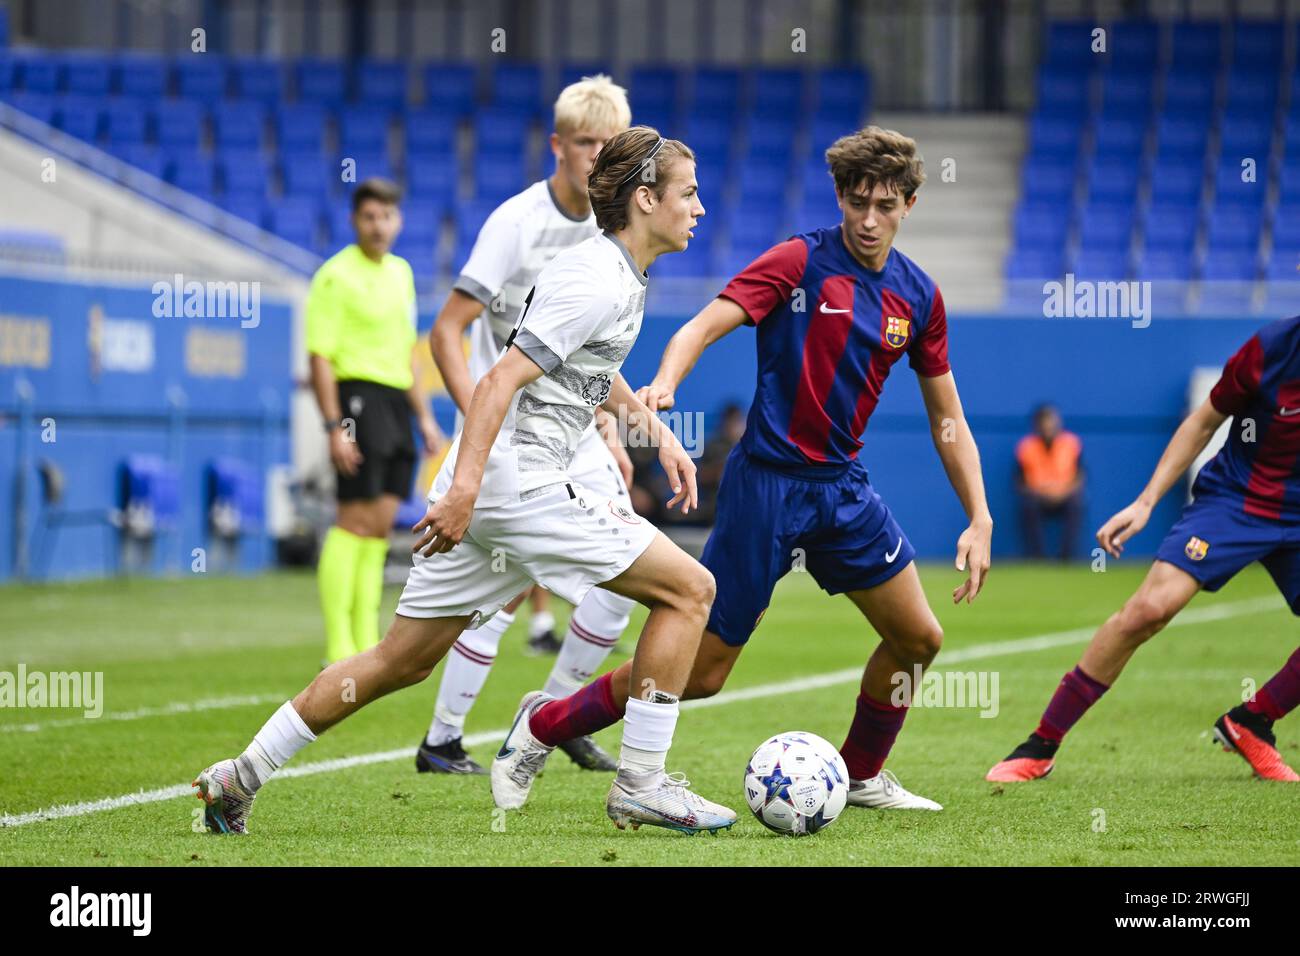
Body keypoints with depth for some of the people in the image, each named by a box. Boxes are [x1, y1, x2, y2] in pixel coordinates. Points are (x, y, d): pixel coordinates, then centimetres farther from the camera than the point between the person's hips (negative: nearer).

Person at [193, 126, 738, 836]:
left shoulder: (618, 274, 16)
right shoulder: (600, 283, -15)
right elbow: (500, 380, -22)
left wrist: (657, 432, 31)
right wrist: (464, 490, -28)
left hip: (483, 486, 10)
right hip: (516, 479, -10)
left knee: (403, 659, 13)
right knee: (688, 589, -5)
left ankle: (239, 777, 15)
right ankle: (641, 787, -3)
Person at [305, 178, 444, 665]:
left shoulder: (400, 273, 17)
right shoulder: (337, 275, -8)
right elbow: (320, 357, -13)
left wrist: (424, 417, 22)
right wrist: (334, 427, -20)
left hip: (396, 403, 8)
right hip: (358, 395, -8)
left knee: (380, 527, 7)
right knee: (356, 521, -12)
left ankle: (367, 645, 10)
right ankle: (338, 649, -12)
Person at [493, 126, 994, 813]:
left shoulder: (919, 296, 6)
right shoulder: (799, 262, -10)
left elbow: (946, 416, 13)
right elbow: (703, 326, -19)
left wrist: (979, 519, 6)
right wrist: (665, 382, -40)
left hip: (843, 486, 6)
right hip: (767, 479, -6)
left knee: (918, 638, 4)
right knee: (700, 671, -5)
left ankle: (861, 776, 28)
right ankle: (541, 727, 11)